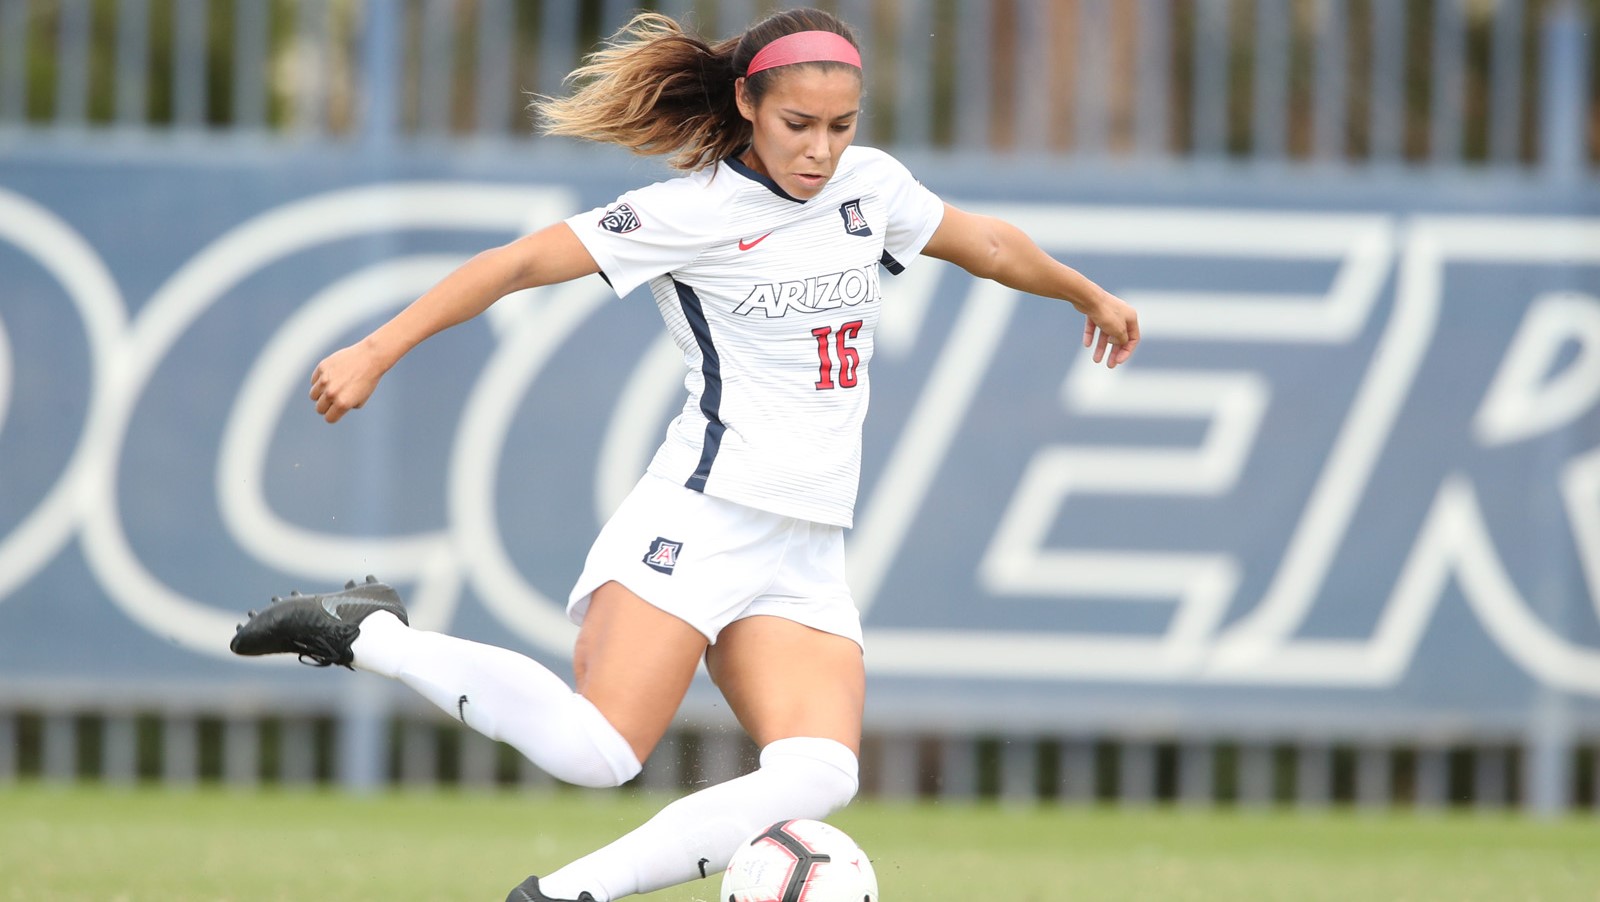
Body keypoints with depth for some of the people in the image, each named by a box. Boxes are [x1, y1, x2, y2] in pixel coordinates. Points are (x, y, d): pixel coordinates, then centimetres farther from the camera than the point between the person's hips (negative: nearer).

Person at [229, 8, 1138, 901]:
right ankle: (366, 634, -6)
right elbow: (523, 262, -11)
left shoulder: (870, 184, 10)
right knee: (596, 751, -24)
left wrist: (1090, 295, 44)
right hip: (701, 517, -6)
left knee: (819, 776, -18)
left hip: (808, 553, 6)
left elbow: (987, 244, 29)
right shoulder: (695, 211, -8)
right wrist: (377, 352, -17)